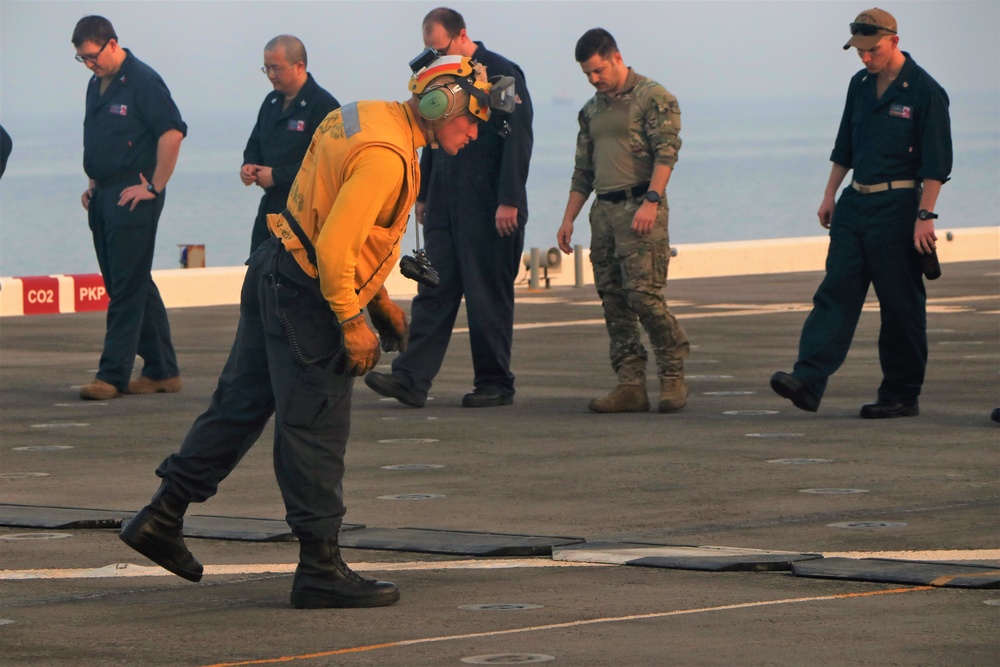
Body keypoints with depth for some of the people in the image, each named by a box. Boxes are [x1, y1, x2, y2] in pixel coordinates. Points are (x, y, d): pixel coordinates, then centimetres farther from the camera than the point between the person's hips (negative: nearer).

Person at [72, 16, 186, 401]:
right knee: (137, 286, 11)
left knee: (127, 287, -8)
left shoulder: (142, 81, -11)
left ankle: (113, 375, -10)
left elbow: (173, 132, -18)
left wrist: (155, 188, -17)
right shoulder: (97, 85, 15)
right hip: (104, 196, 9)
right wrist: (94, 186, 14)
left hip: (132, 198, -9)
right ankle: (162, 370, 17)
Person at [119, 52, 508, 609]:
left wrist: (378, 296, 21)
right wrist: (352, 323, -18)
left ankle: (163, 518, 21)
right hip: (304, 293, -10)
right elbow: (335, 246, -26)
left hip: (276, 273, 10)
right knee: (317, 428, -4)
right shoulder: (386, 156, -21)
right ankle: (321, 568, 1)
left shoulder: (368, 119, 11)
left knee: (241, 404, 16)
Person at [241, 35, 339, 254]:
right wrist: (249, 165, 3)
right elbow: (255, 144, 26)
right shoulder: (272, 102, 14)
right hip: (269, 207, 8)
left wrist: (277, 176, -17)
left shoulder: (323, 105, -14)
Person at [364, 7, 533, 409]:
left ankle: (495, 383, 8)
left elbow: (518, 141, -12)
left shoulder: (502, 75, -7)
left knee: (488, 297, -1)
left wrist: (509, 201, -16)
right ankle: (411, 379, -6)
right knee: (433, 291, 0)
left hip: (489, 209, -7)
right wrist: (423, 194, 17)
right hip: (445, 207, 7)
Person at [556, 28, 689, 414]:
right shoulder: (592, 110, 20)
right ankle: (631, 385, 4)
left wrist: (650, 201, -22)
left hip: (641, 209, -7)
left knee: (643, 293, -14)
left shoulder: (652, 97, -3)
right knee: (613, 300, 3)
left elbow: (666, 152, -13)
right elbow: (583, 170, 25)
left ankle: (673, 377, -5)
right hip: (604, 210, 7)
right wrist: (568, 218, 18)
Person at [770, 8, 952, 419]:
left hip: (896, 207, -6)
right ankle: (808, 381, -13)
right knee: (836, 292, -4)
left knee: (901, 304, -1)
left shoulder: (924, 91, -9)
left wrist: (924, 216, -17)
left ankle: (901, 396, 6)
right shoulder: (860, 85, 12)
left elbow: (935, 163, -12)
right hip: (855, 202, 7)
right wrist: (830, 195, 17)